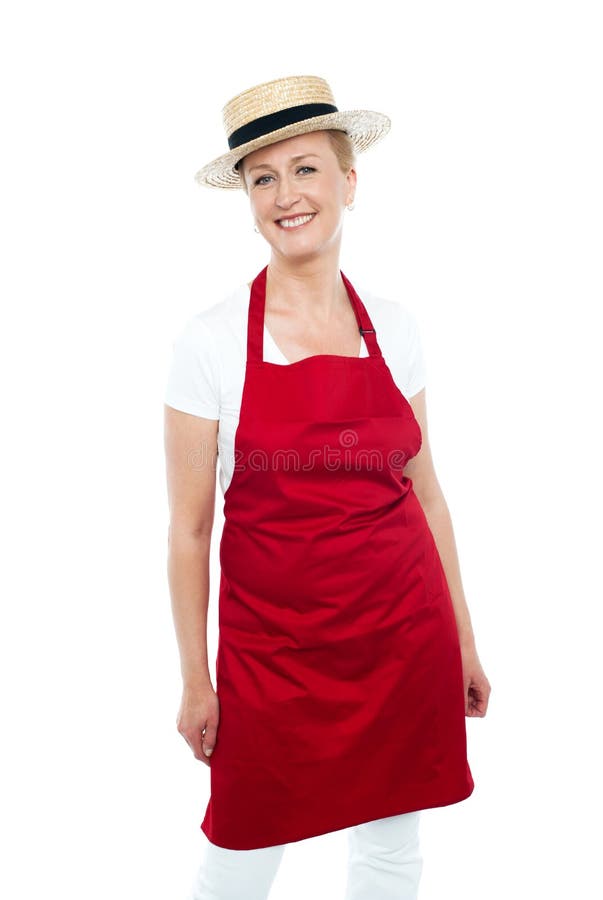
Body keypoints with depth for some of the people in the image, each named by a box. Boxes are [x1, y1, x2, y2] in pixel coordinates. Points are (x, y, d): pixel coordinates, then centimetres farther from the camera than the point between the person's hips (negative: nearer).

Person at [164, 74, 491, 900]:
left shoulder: (394, 327, 1)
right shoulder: (212, 341, -8)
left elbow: (425, 492, 8)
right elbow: (188, 527, -4)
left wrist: (463, 641, 10)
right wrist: (195, 680, -1)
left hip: (405, 631, 3)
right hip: (272, 640, -2)